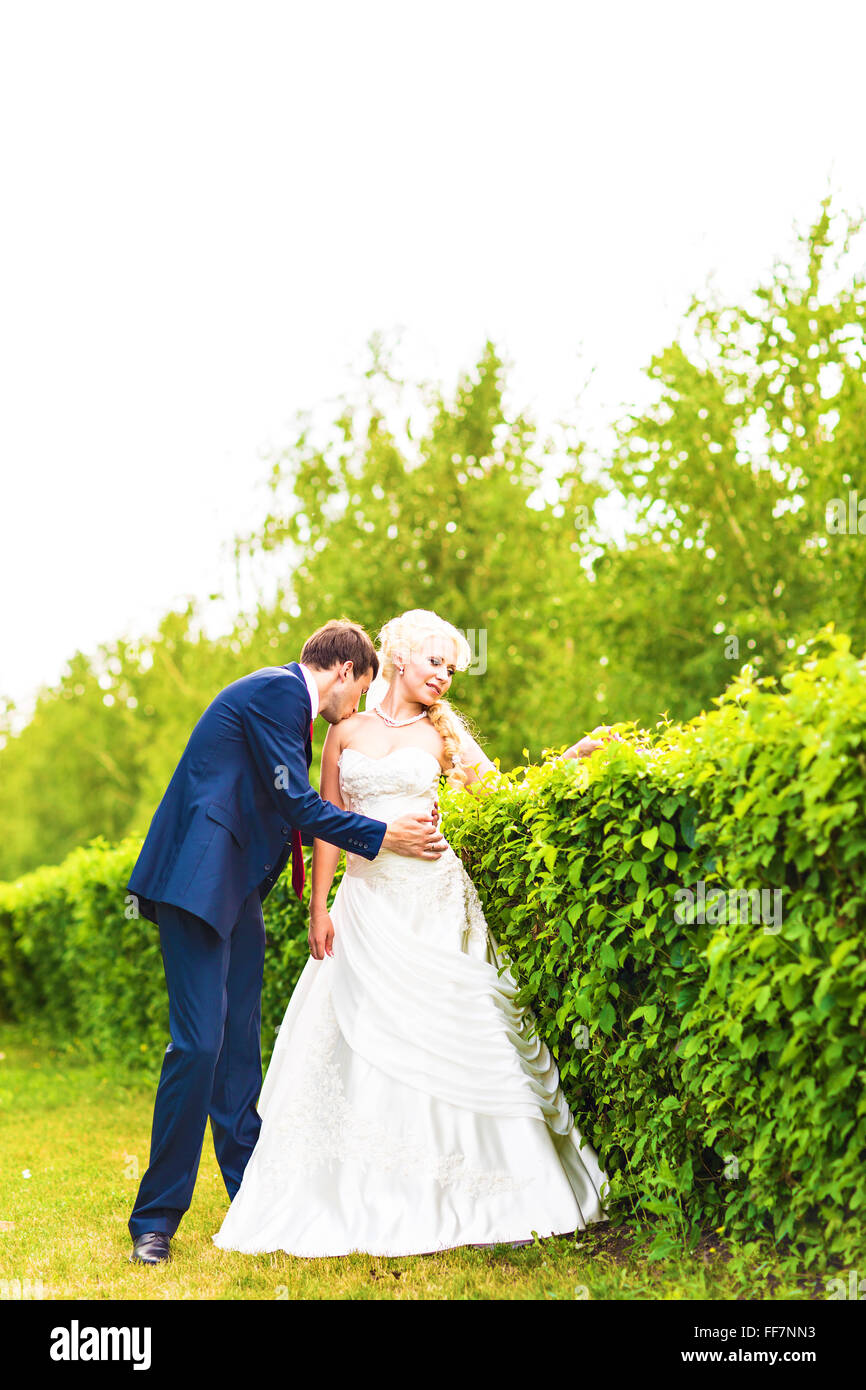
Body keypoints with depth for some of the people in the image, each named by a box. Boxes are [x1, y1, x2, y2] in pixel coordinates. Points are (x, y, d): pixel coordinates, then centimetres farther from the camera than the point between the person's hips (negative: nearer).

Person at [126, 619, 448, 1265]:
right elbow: (298, 804, -16)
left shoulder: (287, 698, 19)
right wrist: (384, 835, -9)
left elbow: (293, 811, 26)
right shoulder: (277, 689, -11)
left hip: (238, 889, 10)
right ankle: (156, 1217, 0)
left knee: (241, 1043, 12)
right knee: (199, 1044, -10)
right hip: (200, 880, -10)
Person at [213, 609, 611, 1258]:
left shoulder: (441, 736, 10)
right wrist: (319, 909, 2)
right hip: (367, 902, 0)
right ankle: (372, 1204, 5)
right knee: (365, 1042, -2)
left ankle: (491, 1200, 4)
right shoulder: (346, 733, 10)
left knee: (450, 1035, -3)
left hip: (434, 899, 0)